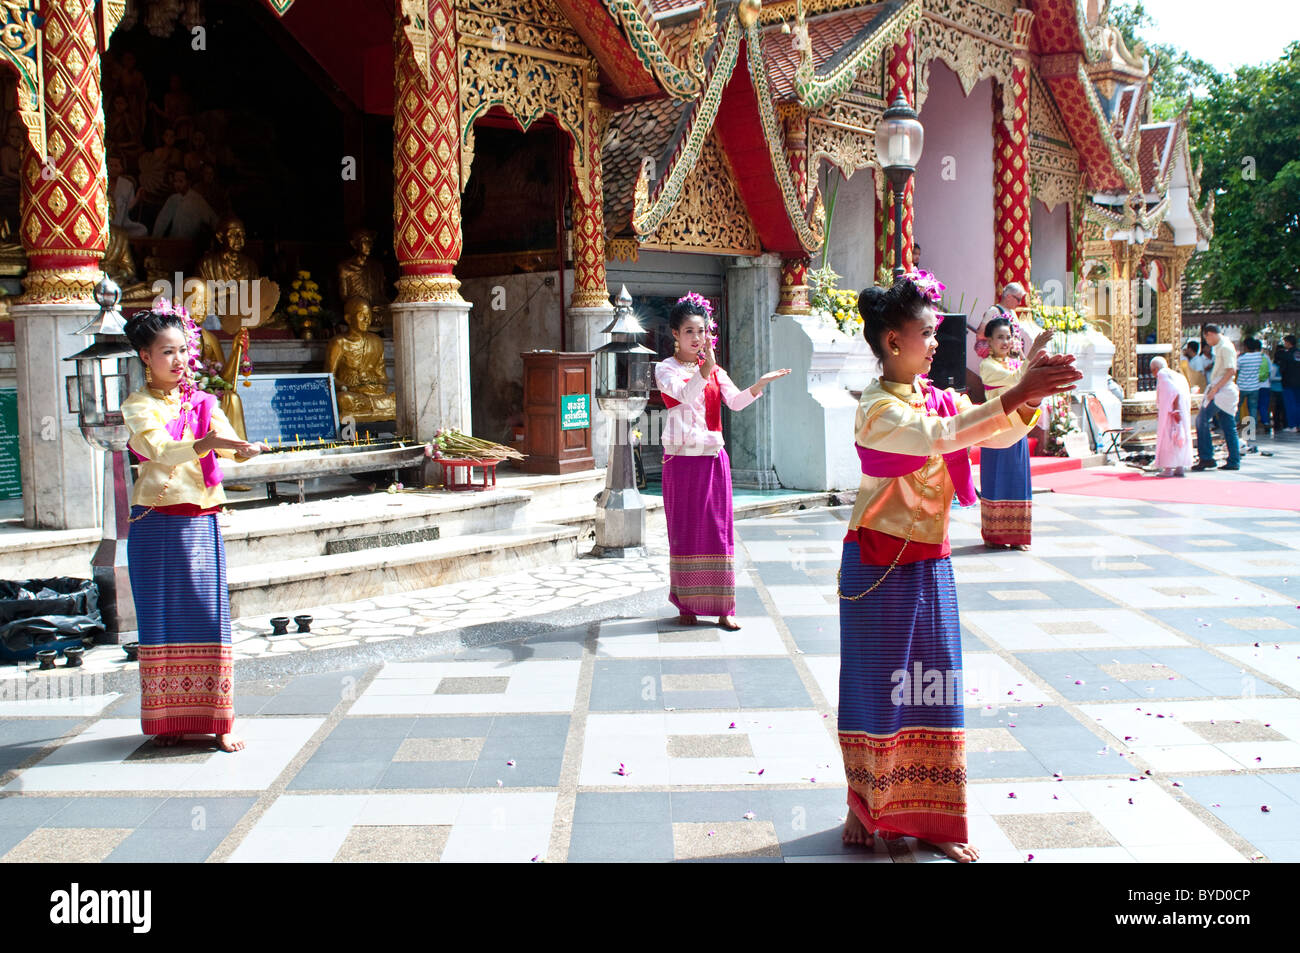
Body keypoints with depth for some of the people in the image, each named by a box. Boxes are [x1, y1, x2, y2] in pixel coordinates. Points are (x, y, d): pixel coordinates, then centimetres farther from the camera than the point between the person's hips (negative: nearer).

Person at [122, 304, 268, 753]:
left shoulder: (203, 403, 11)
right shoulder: (138, 406, -2)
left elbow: (229, 441, -5)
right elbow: (161, 451, -21)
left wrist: (240, 448, -29)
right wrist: (205, 443, -38)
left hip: (202, 522, 3)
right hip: (155, 525, -3)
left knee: (210, 616, 0)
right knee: (161, 619, 2)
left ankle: (219, 720, 6)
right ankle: (167, 720, 13)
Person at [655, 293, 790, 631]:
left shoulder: (716, 370, 11)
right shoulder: (666, 369, -1)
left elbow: (735, 401, -4)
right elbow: (685, 394, -21)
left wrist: (760, 383, -21)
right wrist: (705, 368, -37)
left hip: (714, 458, 4)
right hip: (681, 460, -3)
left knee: (718, 529, 3)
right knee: (684, 531, 1)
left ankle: (723, 608, 8)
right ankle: (686, 605, 11)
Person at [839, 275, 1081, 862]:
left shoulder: (936, 398, 7)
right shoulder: (878, 409, -16)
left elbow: (1001, 435, 2)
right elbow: (940, 436, -33)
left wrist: (1031, 394, -17)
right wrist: (1017, 393, -37)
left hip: (930, 564, 6)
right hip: (879, 564, -6)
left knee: (932, 688, 9)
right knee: (875, 688, 5)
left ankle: (930, 819, 19)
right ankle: (863, 808, 22)